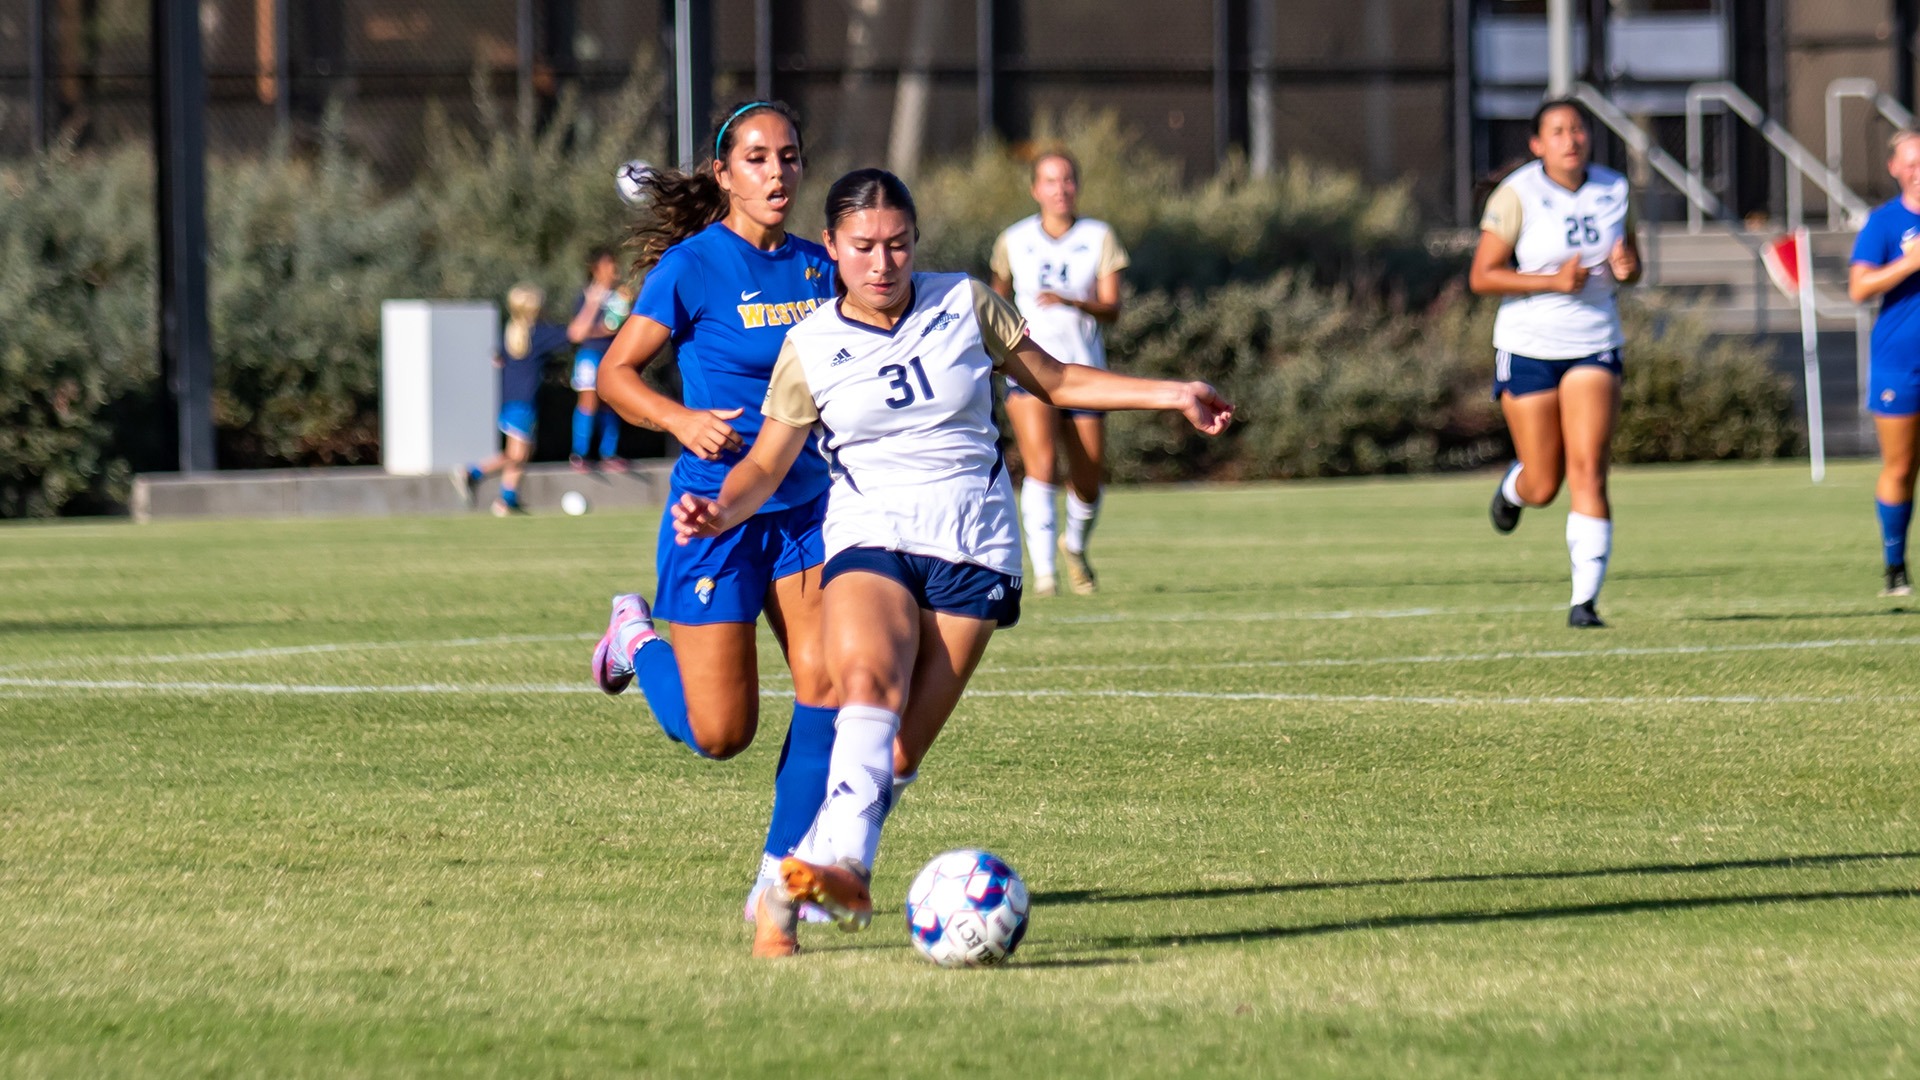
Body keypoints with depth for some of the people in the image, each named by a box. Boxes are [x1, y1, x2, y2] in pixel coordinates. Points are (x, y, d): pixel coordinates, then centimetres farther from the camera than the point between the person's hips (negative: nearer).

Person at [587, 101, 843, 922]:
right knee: (718, 733, -3)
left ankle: (783, 876, -1)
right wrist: (682, 420, -24)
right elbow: (615, 373, -8)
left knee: (827, 684, -13)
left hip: (805, 507, 5)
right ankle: (637, 641, 29)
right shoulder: (693, 266, -9)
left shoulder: (815, 268, 7)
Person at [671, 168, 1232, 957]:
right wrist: (720, 512, -13)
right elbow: (768, 463, 9)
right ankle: (846, 869, -49)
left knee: (900, 750, -10)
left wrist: (1172, 395, 11)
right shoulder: (810, 347, 2)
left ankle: (787, 895, -2)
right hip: (869, 537, -1)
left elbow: (1054, 382, 16)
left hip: (973, 547, 1)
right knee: (867, 683, -32)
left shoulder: (966, 305, 4)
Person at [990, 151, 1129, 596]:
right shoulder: (1013, 241, 6)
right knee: (1041, 464, -23)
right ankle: (1043, 571, -28)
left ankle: (1075, 545, 38)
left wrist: (1070, 301, -24)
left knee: (1088, 483, 6)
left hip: (1084, 368, 1)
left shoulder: (1099, 238, 3)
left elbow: (1112, 308, -8)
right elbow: (998, 298, 24)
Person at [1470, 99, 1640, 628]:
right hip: (1529, 347, -2)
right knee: (1543, 487, 4)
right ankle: (1513, 486, 44)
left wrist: (1626, 268, -10)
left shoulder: (1613, 190, 3)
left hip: (1594, 347, 2)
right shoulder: (1517, 195, -10)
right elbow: (1482, 276, -11)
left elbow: (1631, 265, 15)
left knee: (1588, 473, -13)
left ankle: (1584, 600, -12)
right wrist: (1553, 281, -22)